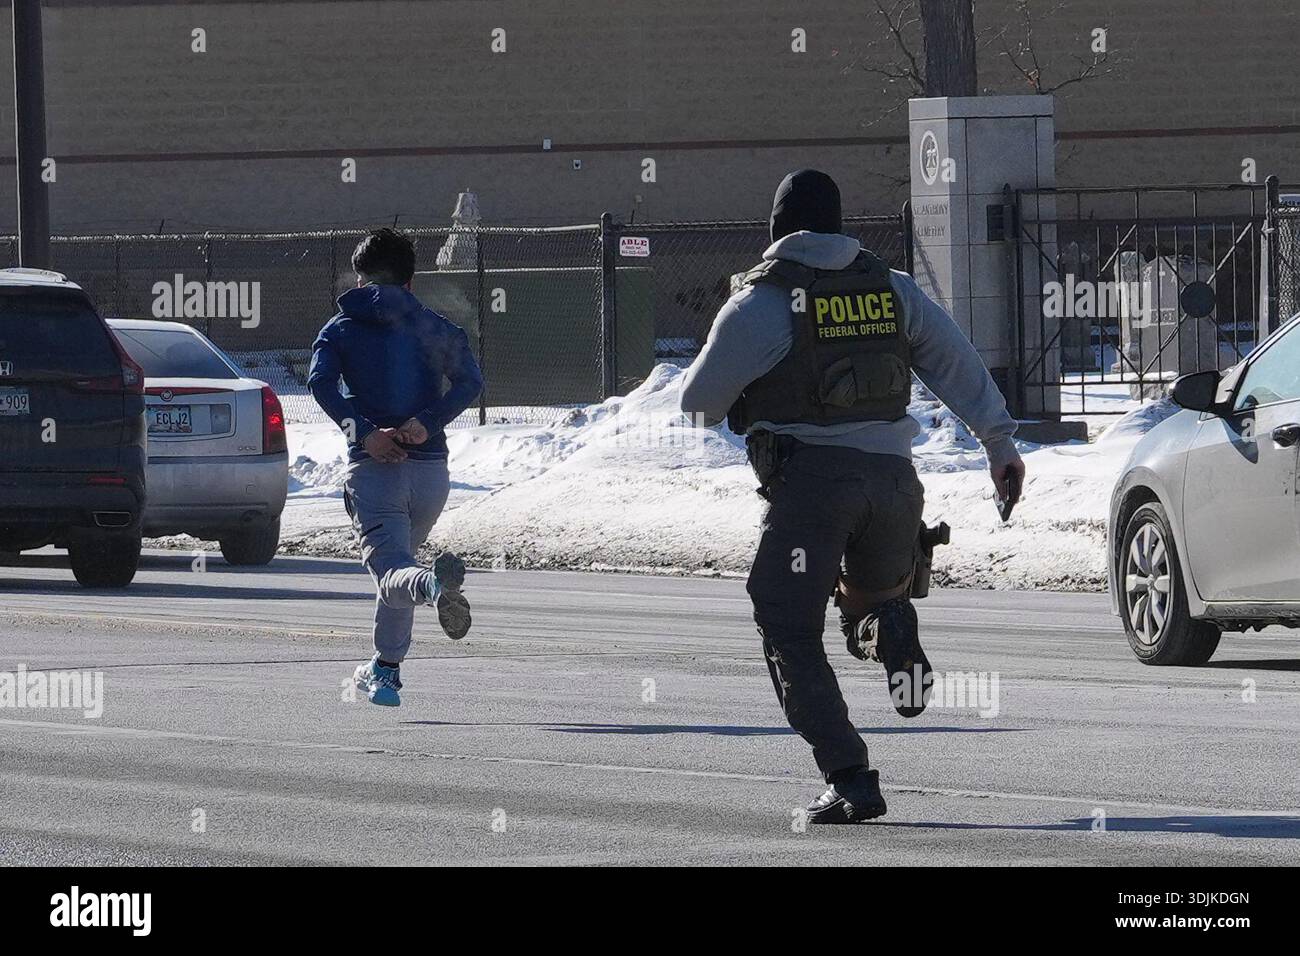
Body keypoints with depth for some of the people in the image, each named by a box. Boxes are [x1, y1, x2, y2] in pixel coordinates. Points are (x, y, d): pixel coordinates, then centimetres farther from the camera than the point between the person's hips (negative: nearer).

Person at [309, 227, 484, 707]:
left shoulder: (340, 329, 10)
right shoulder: (433, 327, 13)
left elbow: (321, 382, -10)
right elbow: (469, 380, -4)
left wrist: (363, 433, -12)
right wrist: (427, 424, -10)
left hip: (372, 465, -3)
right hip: (431, 468, 3)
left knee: (391, 571, -14)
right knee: (399, 558, 24)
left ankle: (435, 583, -50)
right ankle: (385, 668, 31)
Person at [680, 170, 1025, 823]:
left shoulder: (761, 303, -2)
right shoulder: (892, 289, 11)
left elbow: (699, 403, 3)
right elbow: (957, 361, 10)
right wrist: (999, 441, 14)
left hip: (810, 478, -5)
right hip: (892, 475, 5)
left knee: (790, 634, 1)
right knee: (874, 592, 28)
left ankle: (849, 779, -12)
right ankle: (892, 631, -12)